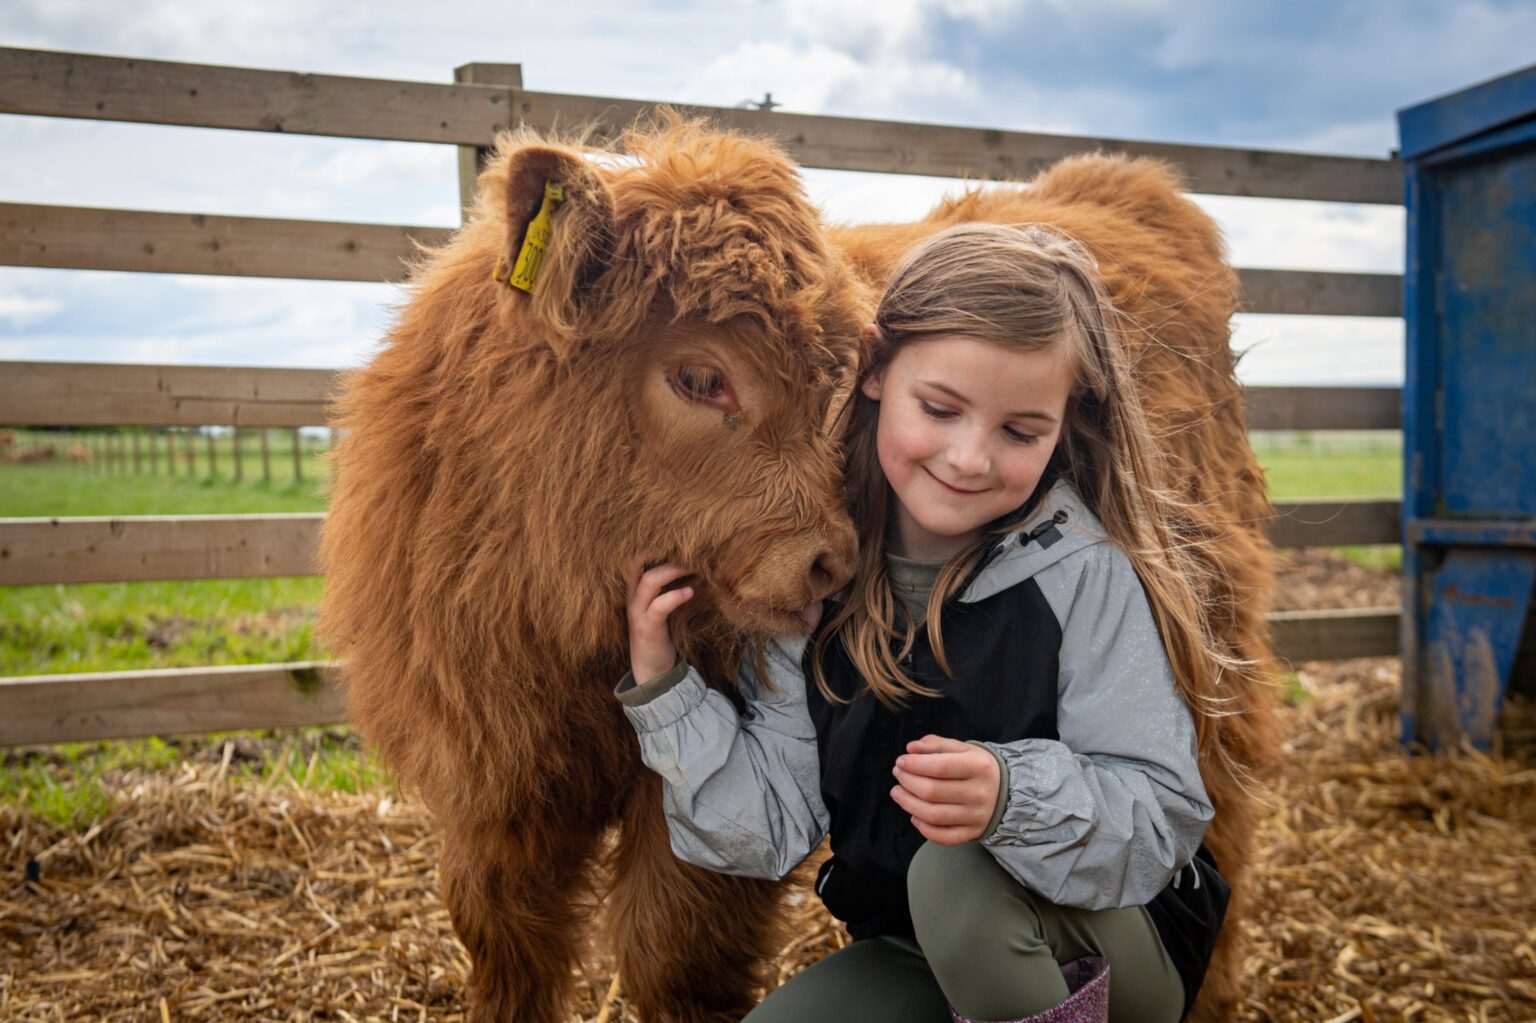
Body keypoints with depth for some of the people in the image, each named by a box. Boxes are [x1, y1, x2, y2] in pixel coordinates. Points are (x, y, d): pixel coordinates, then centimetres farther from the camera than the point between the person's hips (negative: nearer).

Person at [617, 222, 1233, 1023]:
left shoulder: (1086, 569, -21)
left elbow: (1161, 817, -21)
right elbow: (773, 827, -9)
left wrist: (1012, 795, -39)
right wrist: (662, 687, -21)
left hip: (1109, 950, -4)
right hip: (905, 957, 4)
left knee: (956, 874, -31)